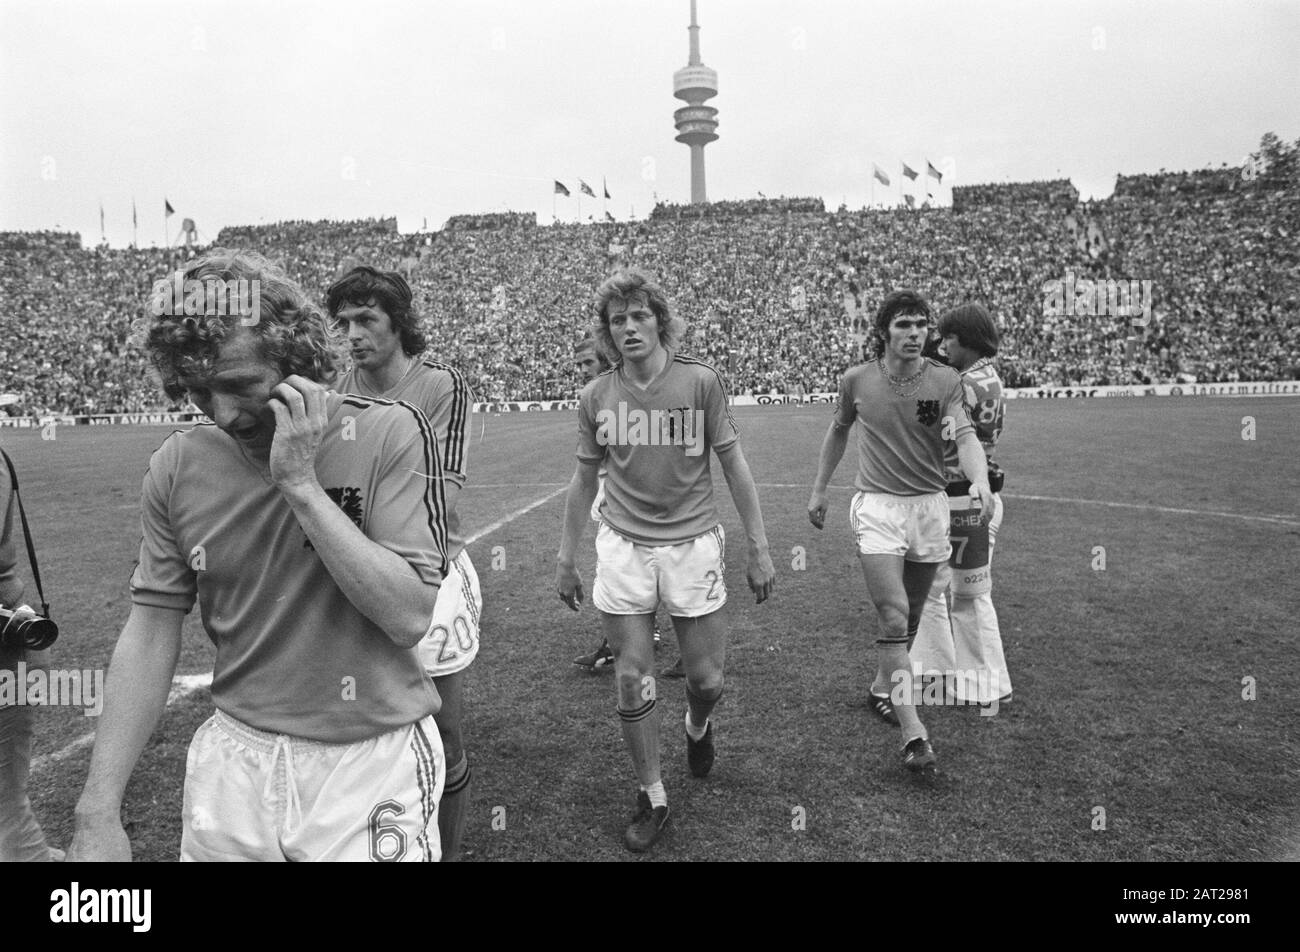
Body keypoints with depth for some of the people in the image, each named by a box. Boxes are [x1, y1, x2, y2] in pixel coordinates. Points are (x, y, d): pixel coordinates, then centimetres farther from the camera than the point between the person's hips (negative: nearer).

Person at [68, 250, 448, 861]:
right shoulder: (179, 466, -3)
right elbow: (151, 634, 0)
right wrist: (98, 814, -5)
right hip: (235, 758, 3)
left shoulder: (389, 434, -14)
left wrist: (300, 483, -24)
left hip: (371, 762, -3)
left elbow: (409, 618, -21)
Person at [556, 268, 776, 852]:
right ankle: (652, 798, 24)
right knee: (632, 681, 3)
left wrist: (758, 549, -4)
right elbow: (584, 481, 10)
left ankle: (698, 725, 44)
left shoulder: (700, 382, -7)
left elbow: (734, 468, -2)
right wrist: (566, 558, 12)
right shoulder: (596, 397, 0)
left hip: (692, 542, -1)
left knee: (706, 678, 6)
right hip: (622, 546, 2)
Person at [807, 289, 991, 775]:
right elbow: (838, 431, 15)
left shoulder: (945, 380, -3)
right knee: (893, 617, -13)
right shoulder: (856, 381, -1)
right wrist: (819, 490, 17)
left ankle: (882, 689, 40)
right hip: (877, 506, -2)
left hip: (929, 506, 2)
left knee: (909, 618, 15)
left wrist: (979, 479, -37)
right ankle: (914, 733, -12)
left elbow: (965, 435, -16)